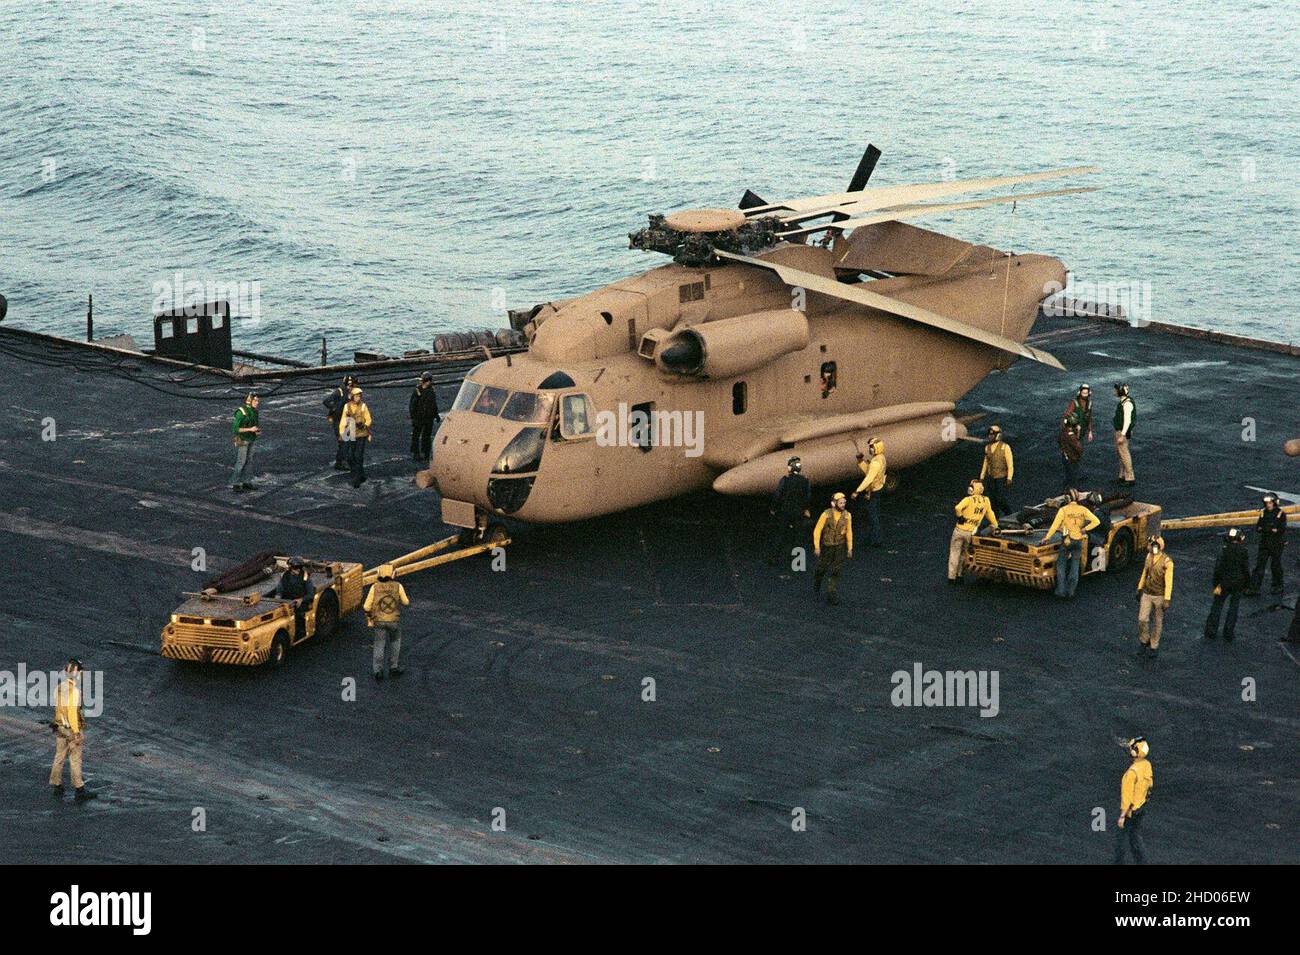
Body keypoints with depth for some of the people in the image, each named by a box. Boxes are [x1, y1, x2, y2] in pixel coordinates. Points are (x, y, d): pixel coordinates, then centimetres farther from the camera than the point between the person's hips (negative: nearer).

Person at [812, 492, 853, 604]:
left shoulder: (847, 515, -9)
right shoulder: (826, 514, -18)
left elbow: (849, 532, 2)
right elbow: (817, 531, -13)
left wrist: (850, 549, 4)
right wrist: (817, 547, -15)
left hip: (840, 547, 1)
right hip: (826, 546, -1)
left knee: (835, 572, -3)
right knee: (822, 568, 14)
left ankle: (832, 596, 2)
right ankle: (816, 583, 47)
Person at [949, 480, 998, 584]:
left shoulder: (969, 500, -13)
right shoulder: (986, 501, 2)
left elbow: (957, 508, -29)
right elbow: (990, 514, 15)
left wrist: (960, 517, -11)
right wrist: (995, 526, 26)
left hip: (960, 530, -4)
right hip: (971, 533, 4)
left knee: (954, 554, 7)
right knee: (963, 554, 21)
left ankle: (951, 577, 9)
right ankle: (959, 575, 18)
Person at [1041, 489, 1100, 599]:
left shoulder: (1063, 510, -9)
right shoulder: (1083, 510, 0)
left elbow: (1055, 526, -9)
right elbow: (1096, 521, -6)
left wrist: (1047, 537, 0)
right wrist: (1085, 529, 0)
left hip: (1067, 540, -3)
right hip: (1079, 541, 3)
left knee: (1061, 565, 11)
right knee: (1075, 566, 12)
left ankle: (1061, 590, 5)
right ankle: (1071, 590, 12)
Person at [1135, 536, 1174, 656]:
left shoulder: (1167, 562, -19)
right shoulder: (1149, 557, 0)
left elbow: (1169, 582, -19)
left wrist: (1167, 600, -21)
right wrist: (1140, 589, 18)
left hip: (1159, 596, -4)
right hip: (1147, 594, 4)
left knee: (1157, 622, 9)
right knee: (1142, 619, -2)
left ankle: (1153, 647, 23)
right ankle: (1144, 642, 20)